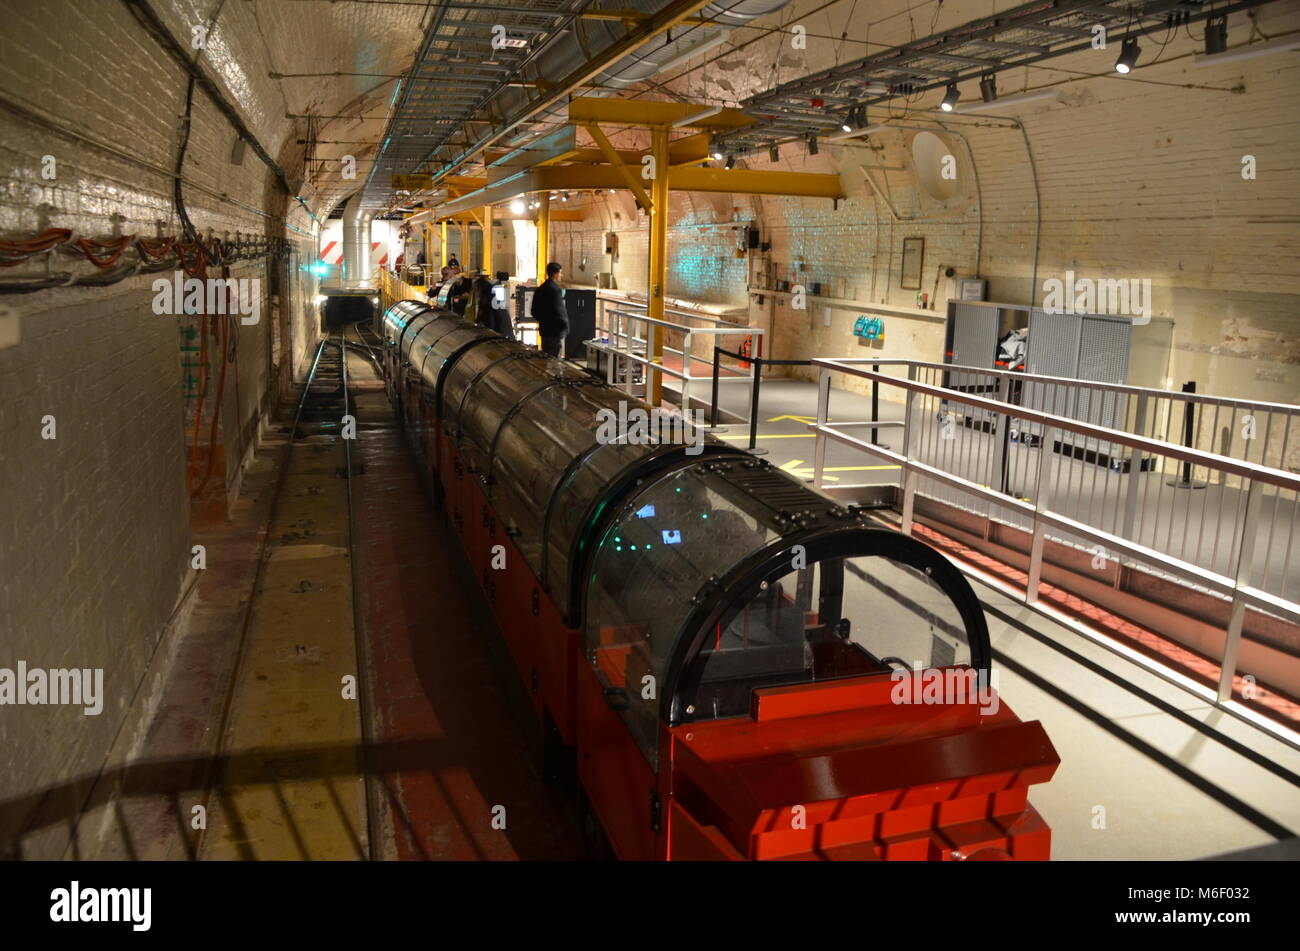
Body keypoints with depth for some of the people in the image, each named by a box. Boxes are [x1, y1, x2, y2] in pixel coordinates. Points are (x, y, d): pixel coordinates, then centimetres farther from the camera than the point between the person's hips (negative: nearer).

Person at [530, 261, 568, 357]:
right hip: (556, 331, -8)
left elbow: (534, 312, 12)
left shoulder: (539, 290, 9)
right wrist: (566, 326, -8)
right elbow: (559, 311, -19)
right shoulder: (555, 289, -16)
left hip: (544, 329, 8)